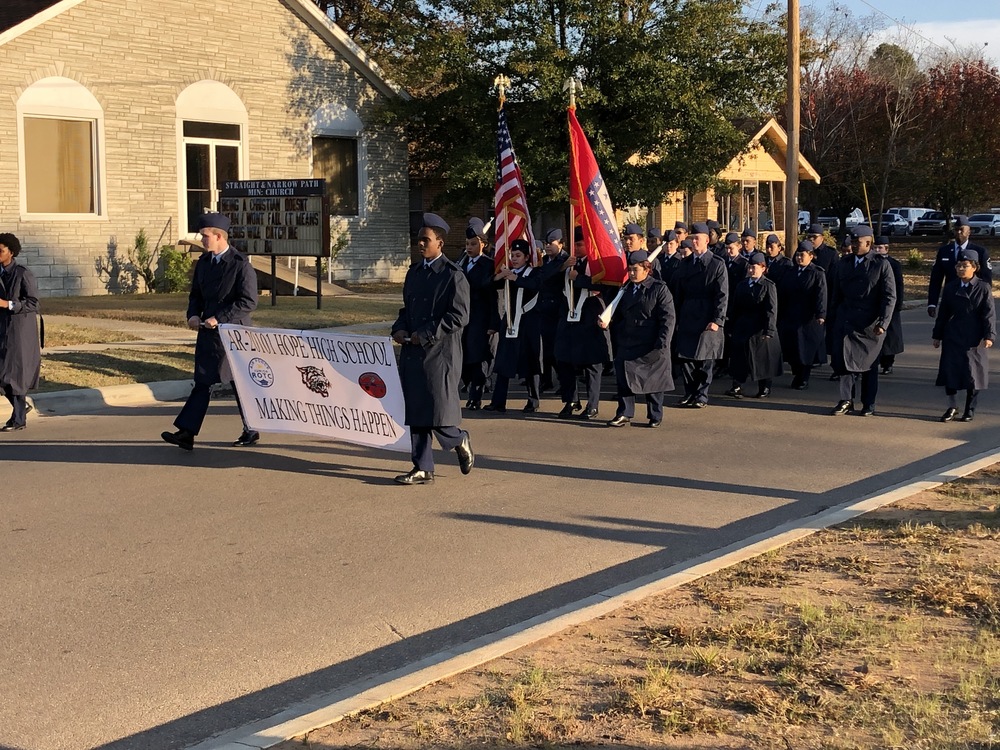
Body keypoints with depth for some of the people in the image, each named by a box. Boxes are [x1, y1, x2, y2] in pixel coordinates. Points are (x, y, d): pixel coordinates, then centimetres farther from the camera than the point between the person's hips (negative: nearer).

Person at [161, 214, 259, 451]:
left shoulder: (241, 265, -13)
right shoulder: (203, 262, 10)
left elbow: (249, 302, -17)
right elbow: (196, 294, 19)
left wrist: (219, 318, -20)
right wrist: (193, 315, -1)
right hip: (208, 333, 7)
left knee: (240, 383, 2)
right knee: (203, 382, 3)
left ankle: (251, 431, 16)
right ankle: (187, 433, 0)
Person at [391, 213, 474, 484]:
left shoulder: (453, 276, -9)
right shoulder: (414, 272, 15)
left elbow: (459, 316, -14)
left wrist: (425, 335, -16)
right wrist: (400, 329, 3)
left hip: (439, 354, -7)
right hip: (412, 353, 7)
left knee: (438, 414, -6)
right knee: (416, 415, 7)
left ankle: (460, 441, 24)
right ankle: (423, 469, 13)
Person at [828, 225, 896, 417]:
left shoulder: (881, 265, -3)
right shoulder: (843, 263, 9)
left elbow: (890, 296, -6)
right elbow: (836, 294, 15)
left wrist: (883, 323, -13)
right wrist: (834, 319, 10)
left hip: (870, 324, -3)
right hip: (845, 321, 3)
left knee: (869, 364, 6)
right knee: (843, 360, -4)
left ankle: (868, 405, 15)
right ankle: (846, 401, 5)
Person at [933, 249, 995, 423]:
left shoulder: (983, 288, -3)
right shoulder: (950, 288, 6)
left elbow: (989, 314, -6)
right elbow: (943, 313, 11)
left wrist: (989, 336, -14)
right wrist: (937, 335, 10)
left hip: (974, 339, -3)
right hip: (952, 337, 3)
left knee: (973, 374, 3)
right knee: (949, 371, 0)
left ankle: (970, 409, 17)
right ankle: (952, 407, 15)